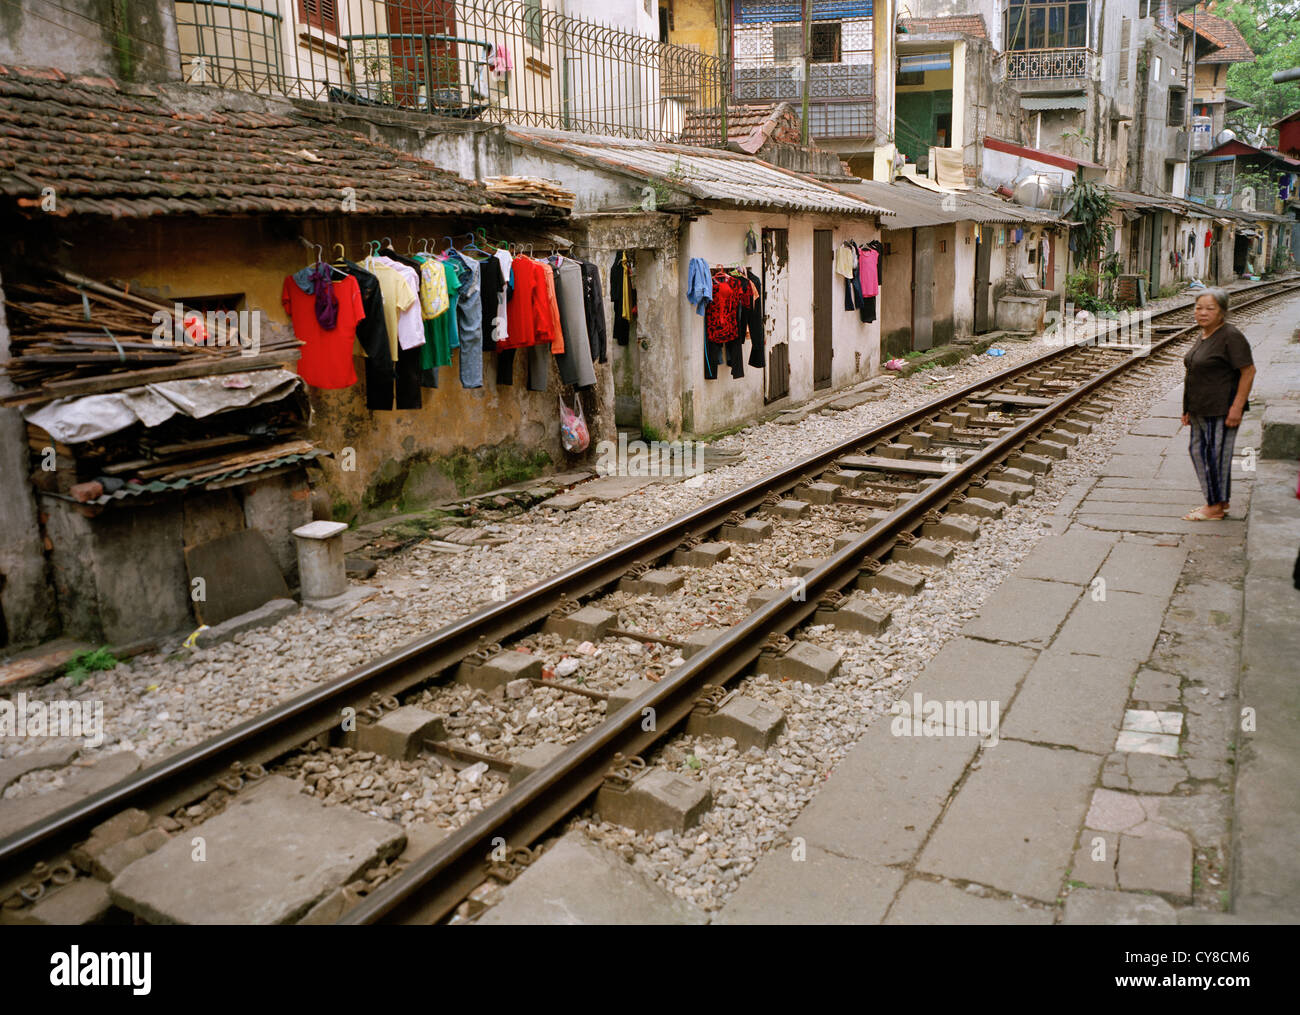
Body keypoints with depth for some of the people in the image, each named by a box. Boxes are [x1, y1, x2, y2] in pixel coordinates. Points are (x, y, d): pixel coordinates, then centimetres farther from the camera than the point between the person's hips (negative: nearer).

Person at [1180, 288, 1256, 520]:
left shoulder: (1231, 337, -15)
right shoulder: (1202, 336, 12)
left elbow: (1248, 371, -17)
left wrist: (1237, 407, -22)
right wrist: (1189, 408, 18)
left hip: (1221, 409, -9)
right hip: (1201, 408, 9)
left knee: (1216, 453, -3)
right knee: (1199, 450, 13)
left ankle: (1215, 507, 7)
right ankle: (1219, 501, 24)